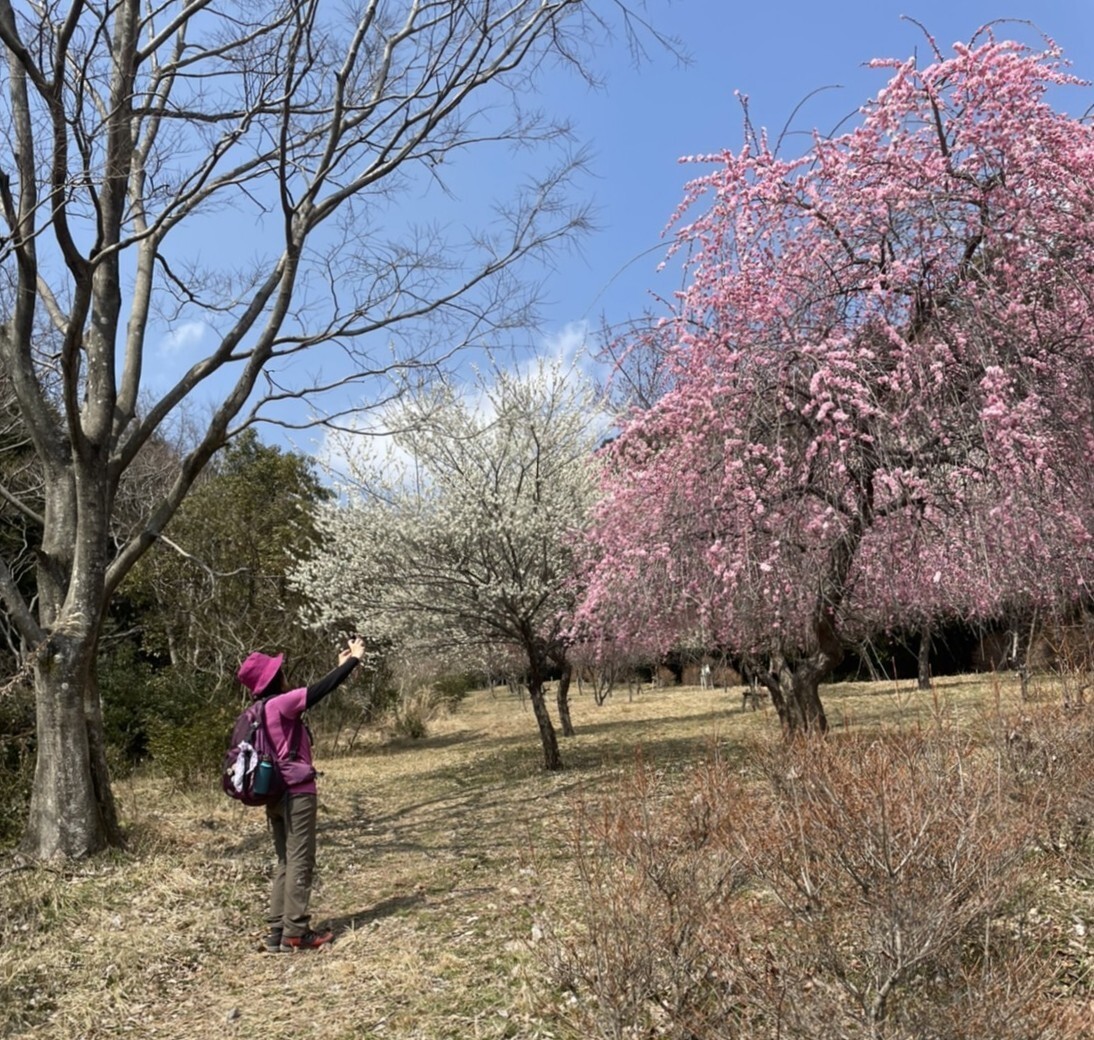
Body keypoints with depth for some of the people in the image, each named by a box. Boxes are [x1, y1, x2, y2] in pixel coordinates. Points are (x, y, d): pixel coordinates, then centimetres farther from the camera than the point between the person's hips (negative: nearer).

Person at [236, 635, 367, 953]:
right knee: (300, 861, -2)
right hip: (296, 792, -9)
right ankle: (296, 932, 1)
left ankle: (277, 932, 16)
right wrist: (354, 659, -5)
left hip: (276, 794, 9)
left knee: (285, 863, 14)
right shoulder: (280, 704, -15)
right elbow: (319, 690, -13)